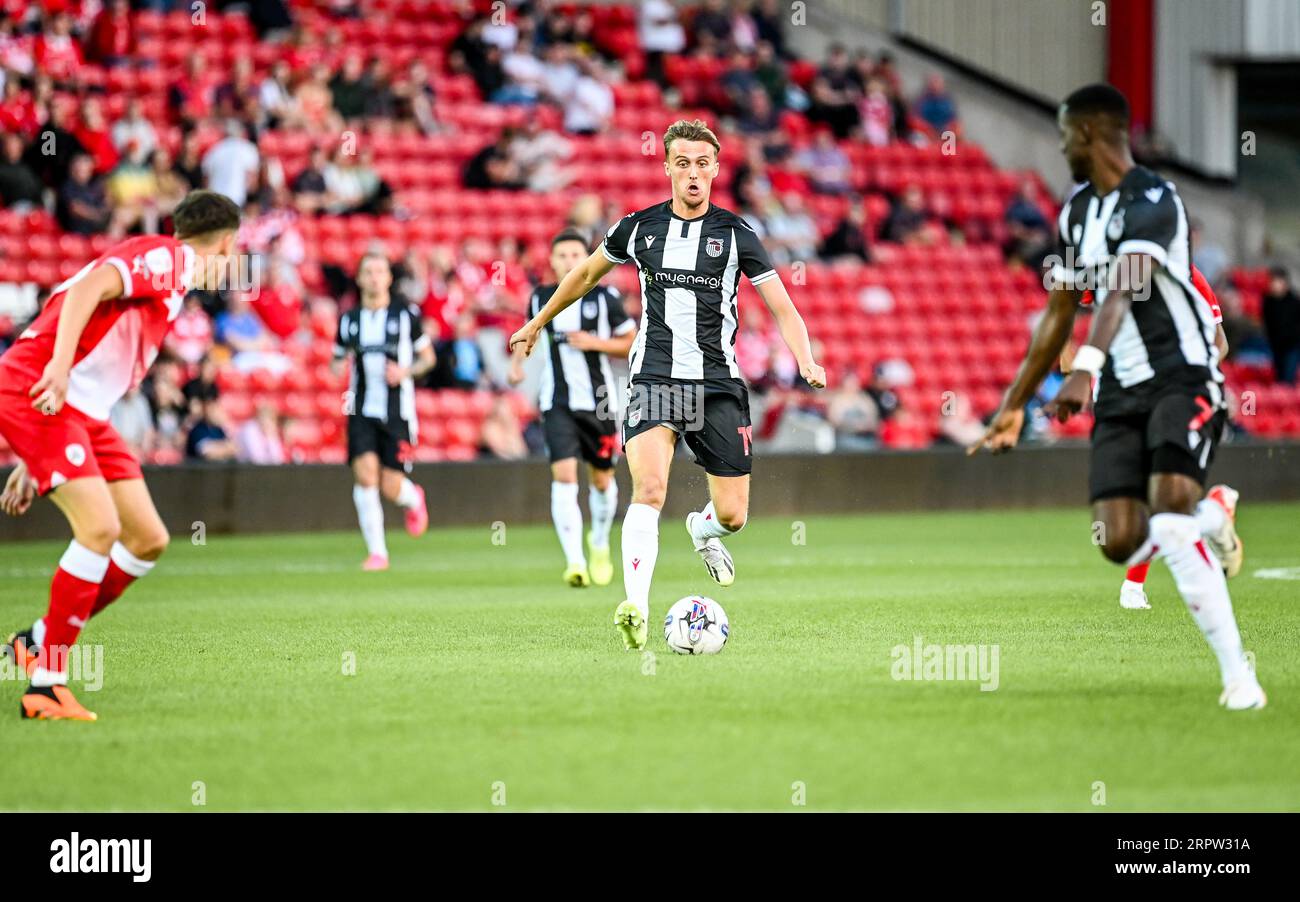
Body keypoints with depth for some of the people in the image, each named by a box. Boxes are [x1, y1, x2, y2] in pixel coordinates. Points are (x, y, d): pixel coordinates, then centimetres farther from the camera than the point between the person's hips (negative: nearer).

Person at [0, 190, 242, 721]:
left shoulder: (167, 281, 25)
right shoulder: (164, 256, -4)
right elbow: (88, 287, -23)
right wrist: (59, 364, -34)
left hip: (80, 411, 10)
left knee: (148, 539, 4)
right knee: (100, 526, -21)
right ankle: (46, 683, -15)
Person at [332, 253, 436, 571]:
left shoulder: (406, 316, 1)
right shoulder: (348, 320, 7)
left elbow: (428, 356, 9)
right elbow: (339, 358, 19)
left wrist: (406, 371, -11)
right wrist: (338, 367, -5)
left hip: (398, 413, -2)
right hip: (361, 411, 2)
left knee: (391, 487, -5)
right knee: (365, 474, -16)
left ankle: (414, 498, 35)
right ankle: (376, 551, -6)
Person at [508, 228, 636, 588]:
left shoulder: (605, 298, -4)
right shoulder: (540, 298, 3)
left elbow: (632, 342, 2)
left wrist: (595, 342, -13)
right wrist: (518, 359, 6)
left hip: (599, 402, 0)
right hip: (557, 404, 0)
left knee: (601, 480, 11)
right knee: (564, 475, -17)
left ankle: (600, 542, 41)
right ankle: (575, 562, -24)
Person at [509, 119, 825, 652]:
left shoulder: (735, 234, 0)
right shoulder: (639, 228, 5)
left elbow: (783, 310, 1)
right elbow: (586, 274, 23)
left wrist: (807, 363, -17)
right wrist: (538, 323, 31)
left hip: (719, 387, 1)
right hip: (654, 381, -1)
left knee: (732, 516, 2)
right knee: (649, 488, -25)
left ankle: (704, 530, 40)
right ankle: (636, 609, -30)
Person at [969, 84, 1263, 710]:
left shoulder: (1152, 201, -14)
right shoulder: (1077, 211, 13)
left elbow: (1123, 289, -31)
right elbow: (1059, 314, 22)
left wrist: (1085, 368, -45)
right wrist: (1014, 405, 23)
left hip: (1182, 376, -7)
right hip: (1120, 393, 7)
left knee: (1169, 513, -26)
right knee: (1122, 543, -9)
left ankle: (1236, 673, -19)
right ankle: (1208, 519, 26)